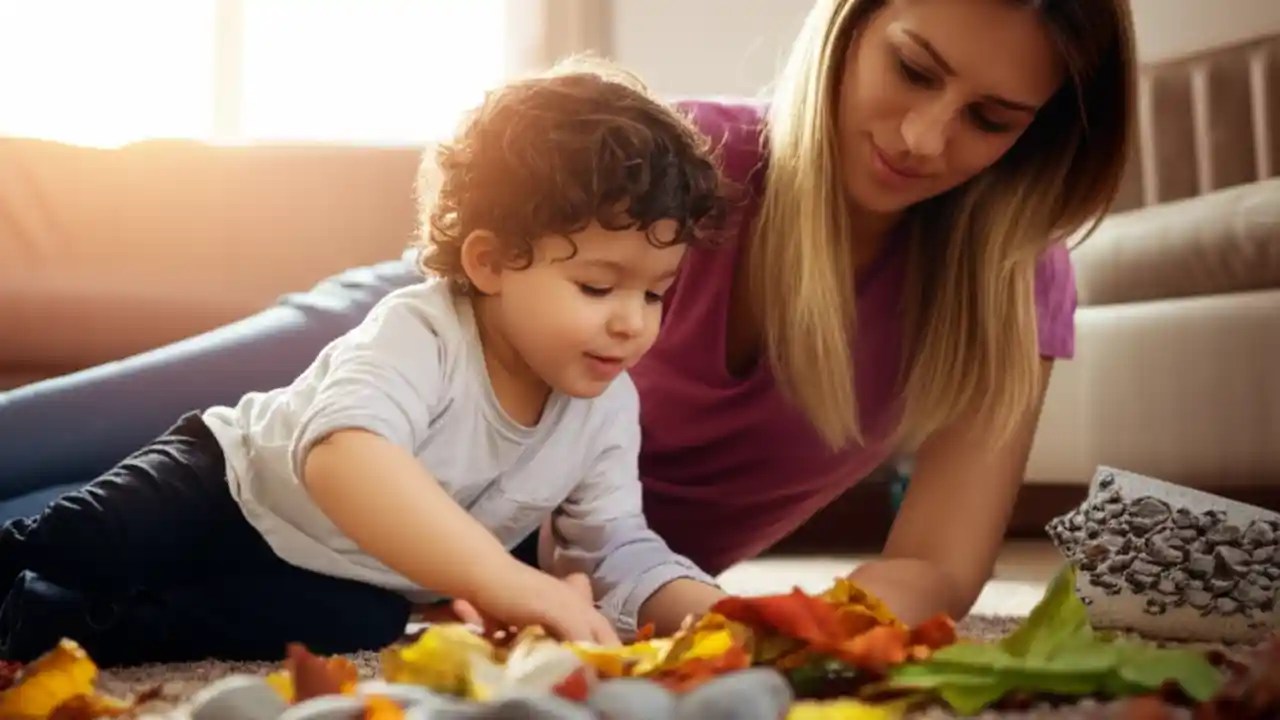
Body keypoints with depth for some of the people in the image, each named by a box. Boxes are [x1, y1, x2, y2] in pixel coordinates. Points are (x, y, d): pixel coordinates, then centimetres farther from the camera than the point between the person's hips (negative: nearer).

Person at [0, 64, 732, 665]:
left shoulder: (608, 406, -14)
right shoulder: (421, 332, -35)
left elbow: (622, 552, -8)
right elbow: (343, 452, -56)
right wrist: (502, 579, -67)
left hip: (344, 581, 6)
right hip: (229, 484, -5)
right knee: (66, 553, -28)